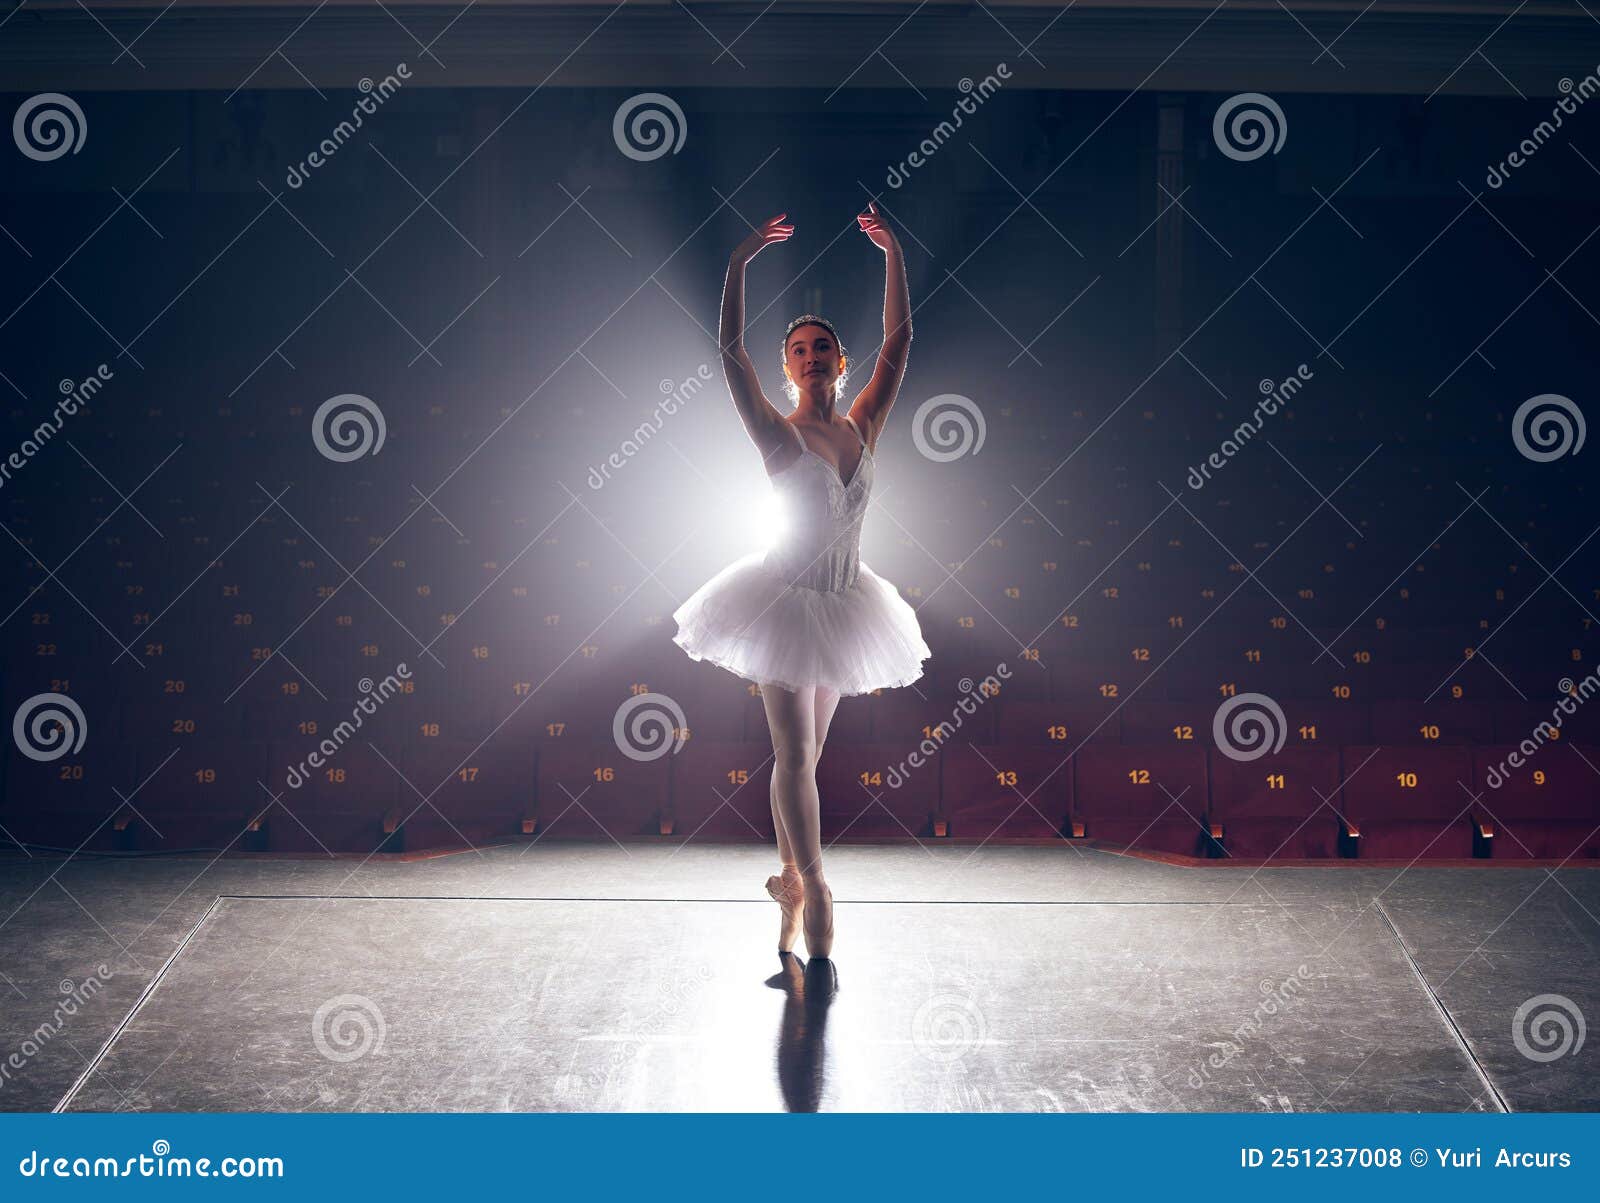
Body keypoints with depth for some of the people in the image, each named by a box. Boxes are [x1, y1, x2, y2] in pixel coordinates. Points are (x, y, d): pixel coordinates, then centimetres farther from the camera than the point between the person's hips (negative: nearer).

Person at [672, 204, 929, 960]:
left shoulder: (863, 428, 4)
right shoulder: (777, 433, -7)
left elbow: (898, 341, 0)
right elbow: (730, 351, -17)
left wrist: (894, 254, -6)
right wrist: (739, 264, -24)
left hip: (842, 601, 5)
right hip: (786, 599, -4)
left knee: (805, 751, 13)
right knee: (795, 752, -8)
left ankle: (790, 878, 23)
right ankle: (811, 886, -3)